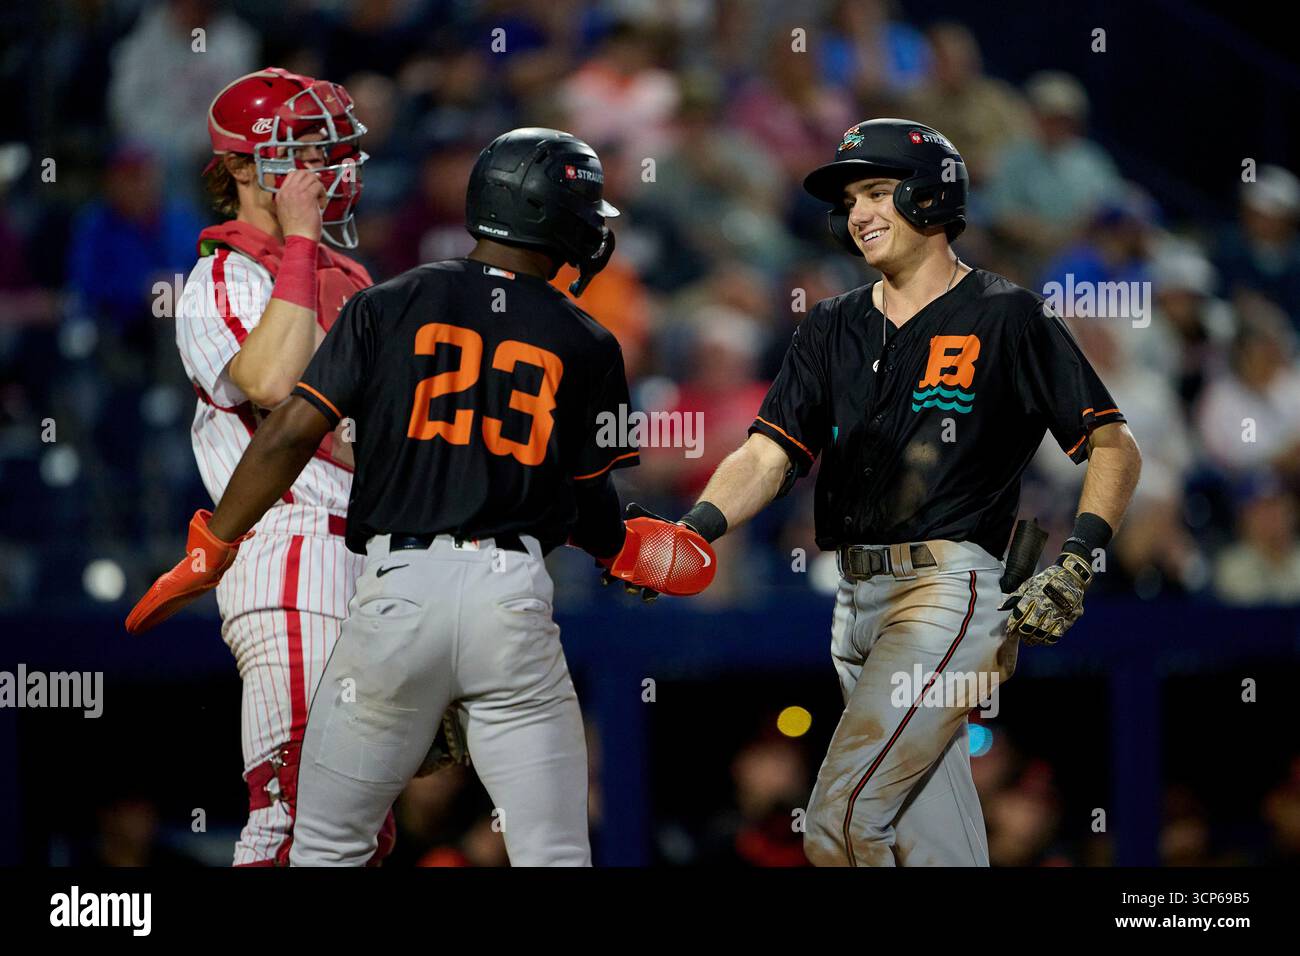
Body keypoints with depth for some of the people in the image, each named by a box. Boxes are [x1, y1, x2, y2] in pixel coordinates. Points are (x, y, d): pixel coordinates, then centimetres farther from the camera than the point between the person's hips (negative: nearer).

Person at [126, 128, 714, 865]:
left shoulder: (389, 306, 5)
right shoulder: (586, 346, 6)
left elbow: (292, 434, 0)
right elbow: (588, 501, 10)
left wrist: (211, 549, 7)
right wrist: (628, 553, 31)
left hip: (397, 584, 0)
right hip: (514, 596, 0)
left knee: (329, 843, 10)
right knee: (554, 856, 1)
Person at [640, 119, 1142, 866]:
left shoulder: (1007, 318, -1)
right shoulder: (834, 328, 15)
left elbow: (1115, 446, -1)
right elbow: (771, 453, 5)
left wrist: (1078, 563, -14)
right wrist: (696, 529, -14)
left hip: (952, 588, -7)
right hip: (859, 600, 7)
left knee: (841, 819, -18)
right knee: (932, 837, 9)